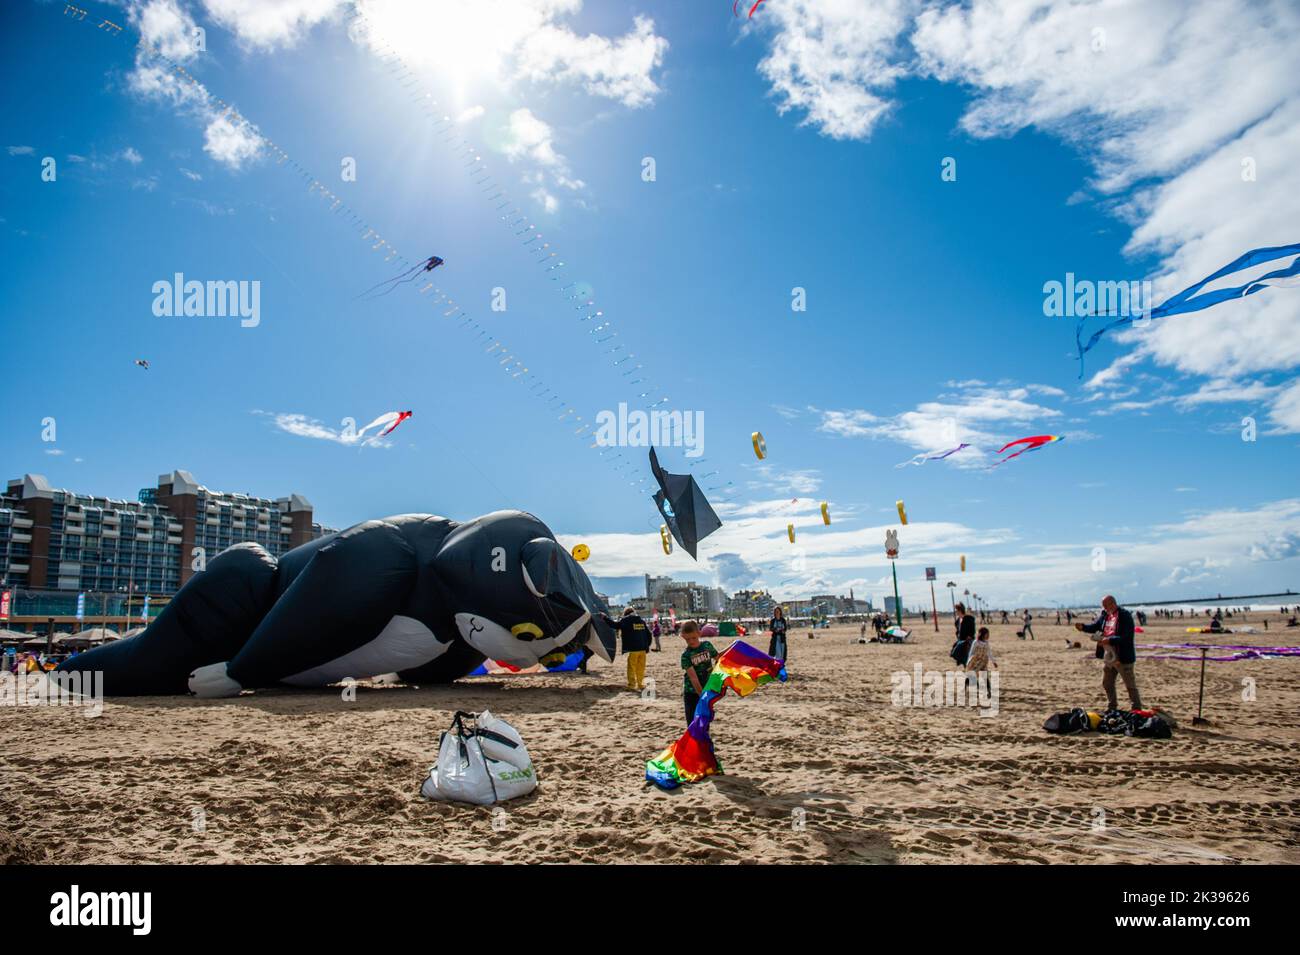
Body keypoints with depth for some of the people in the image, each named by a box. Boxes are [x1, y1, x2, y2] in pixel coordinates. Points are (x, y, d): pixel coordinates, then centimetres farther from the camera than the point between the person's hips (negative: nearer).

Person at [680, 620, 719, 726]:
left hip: (707, 689, 3)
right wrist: (702, 695, -27)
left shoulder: (707, 645, -5)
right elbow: (693, 678, -22)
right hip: (692, 692, -3)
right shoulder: (686, 655, -16)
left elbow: (718, 659, 13)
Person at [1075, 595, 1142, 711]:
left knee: (1130, 685, 2)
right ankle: (1112, 708, 32)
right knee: (1107, 684, 18)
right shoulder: (1105, 615, 6)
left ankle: (1137, 710, 12)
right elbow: (1094, 626, 13)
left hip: (1122, 658, -8)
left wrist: (1109, 640, -30)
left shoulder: (1125, 616, -17)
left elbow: (1127, 637, -24)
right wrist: (1083, 627, -6)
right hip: (1108, 656, 8)